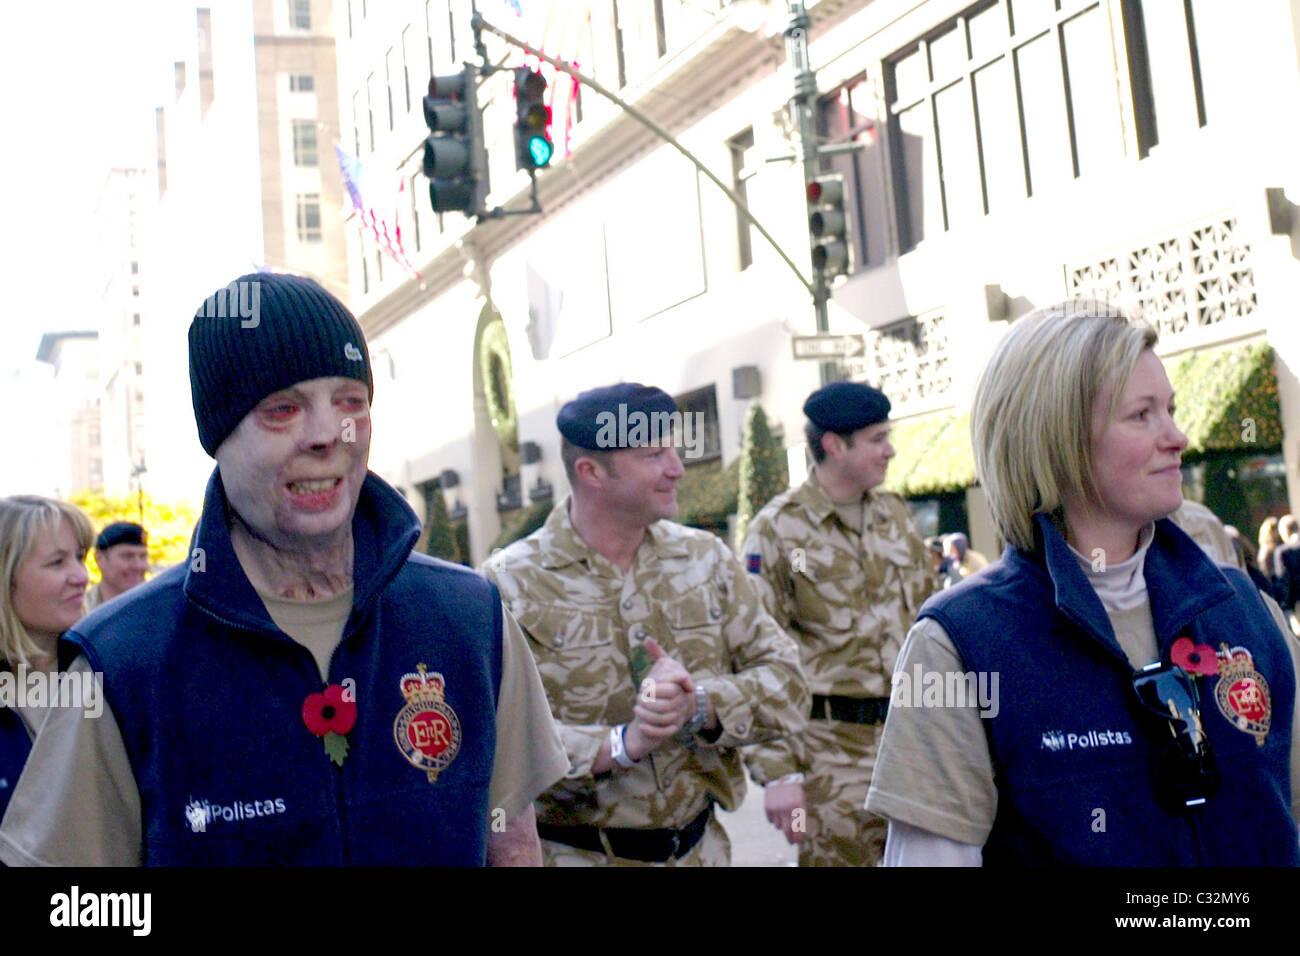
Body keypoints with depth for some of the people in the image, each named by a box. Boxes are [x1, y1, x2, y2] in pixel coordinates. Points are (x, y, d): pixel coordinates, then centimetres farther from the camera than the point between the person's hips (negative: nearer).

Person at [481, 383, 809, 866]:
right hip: (575, 853, -4)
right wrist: (620, 744, -29)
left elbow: (787, 684, -1)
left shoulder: (706, 559, 4)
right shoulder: (510, 585, -11)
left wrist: (699, 705, -19)